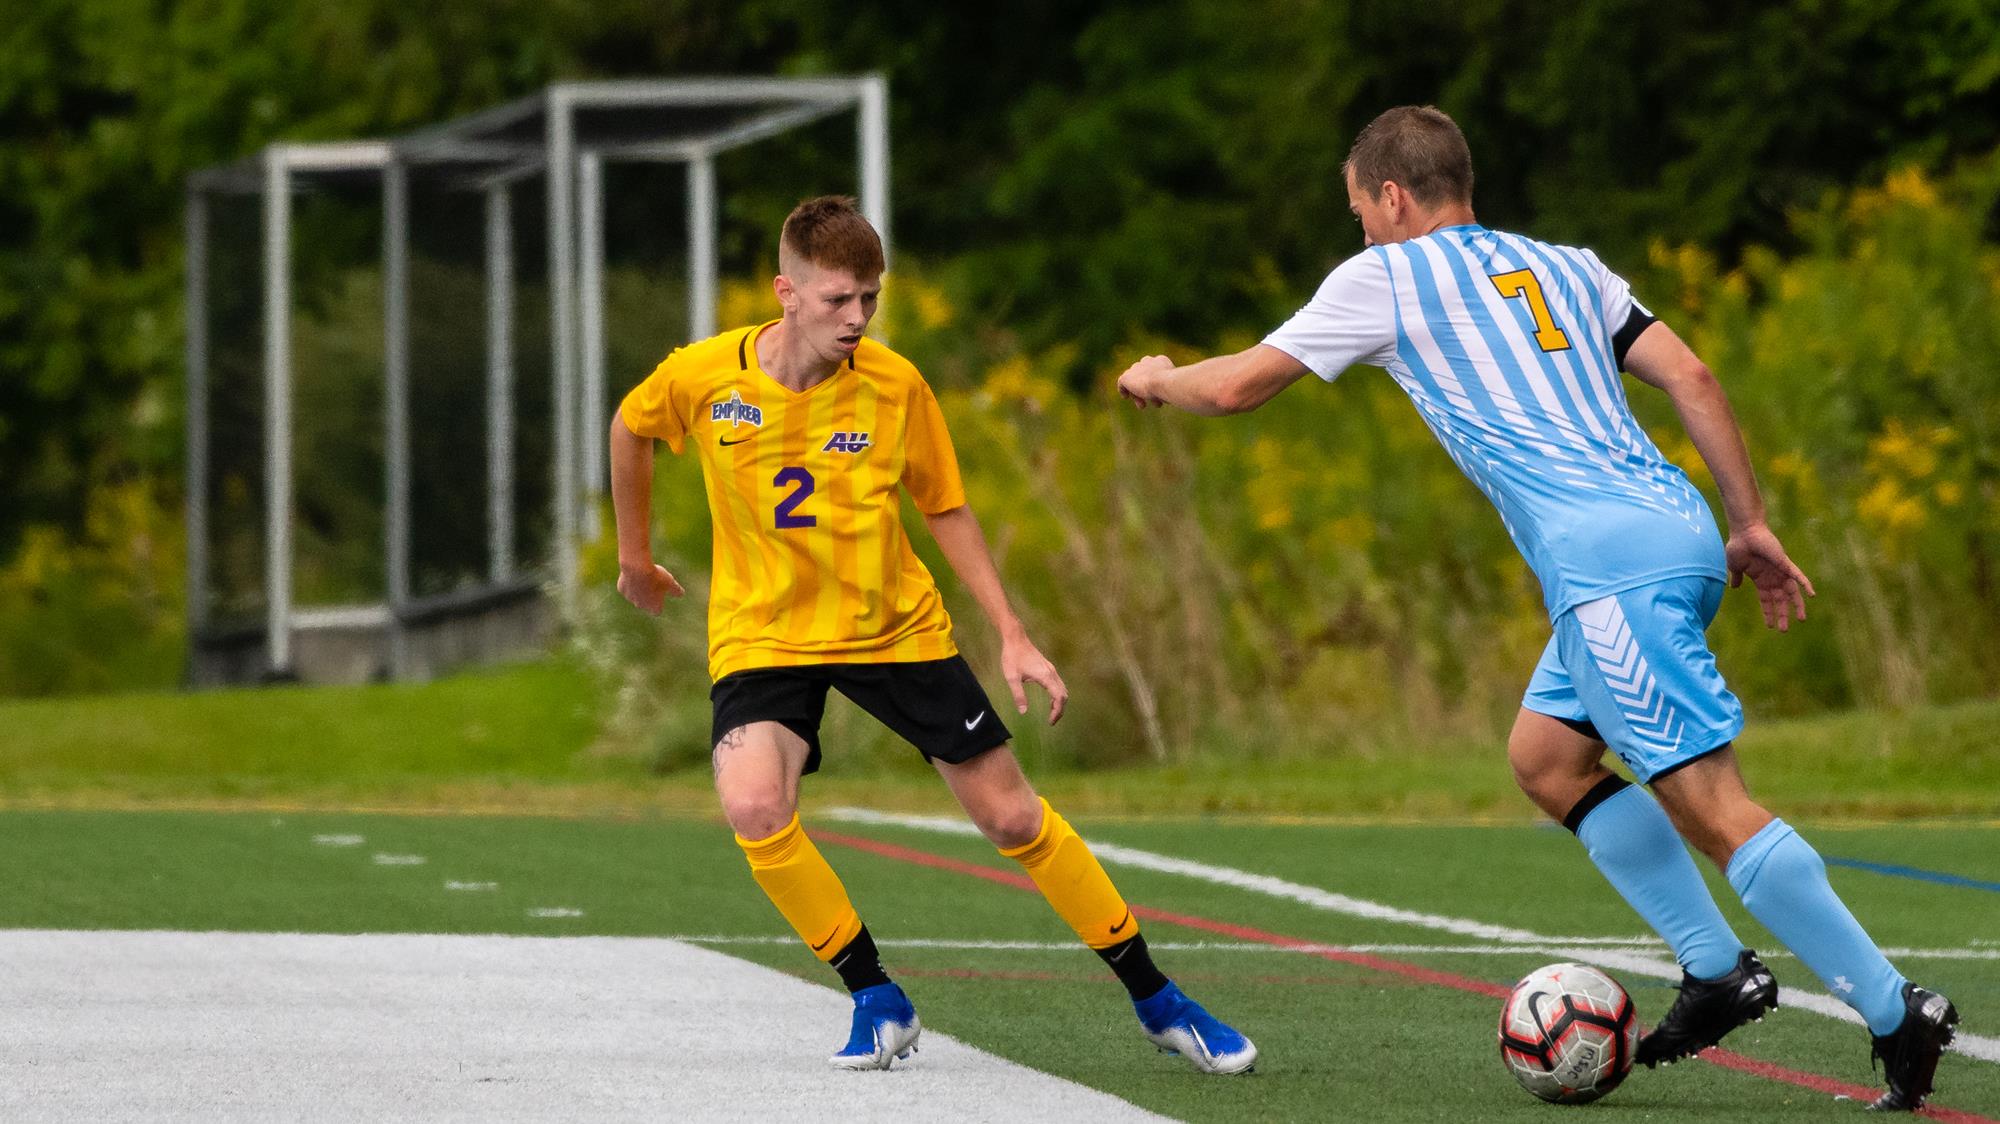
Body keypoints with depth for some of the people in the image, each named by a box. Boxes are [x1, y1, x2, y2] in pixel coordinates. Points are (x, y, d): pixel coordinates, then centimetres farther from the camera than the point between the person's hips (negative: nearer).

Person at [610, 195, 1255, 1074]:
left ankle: (1157, 1002, 18)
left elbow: (946, 508, 1)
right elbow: (630, 428, 8)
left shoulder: (893, 385, -12)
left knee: (1013, 816, 2)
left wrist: (1012, 636, -3)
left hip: (895, 628, 1)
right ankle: (877, 1001, -8)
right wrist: (635, 555, 16)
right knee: (753, 809, -28)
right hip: (763, 632, -1)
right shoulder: (702, 378, -15)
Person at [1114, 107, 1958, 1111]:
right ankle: (1718, 971, 15)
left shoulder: (1384, 277, 7)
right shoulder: (1561, 266, 24)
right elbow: (1688, 376, 15)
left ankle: (1895, 1012, -17)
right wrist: (1752, 527, 16)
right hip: (1676, 533, 8)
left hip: (1607, 558, -8)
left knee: (1710, 806, -11)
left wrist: (1156, 379, 34)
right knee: (1543, 756, 21)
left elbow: (1234, 388, 13)